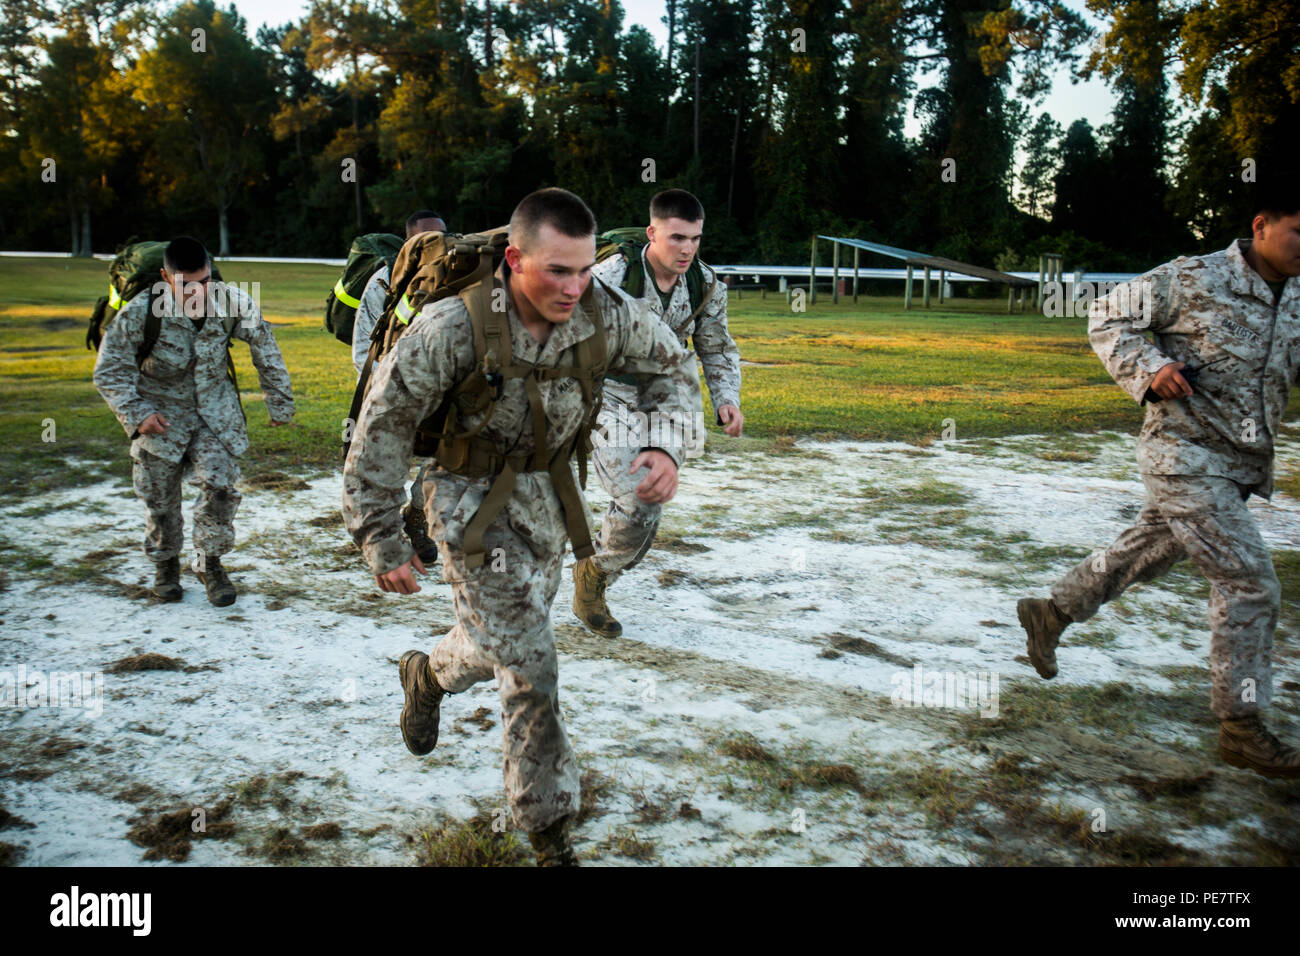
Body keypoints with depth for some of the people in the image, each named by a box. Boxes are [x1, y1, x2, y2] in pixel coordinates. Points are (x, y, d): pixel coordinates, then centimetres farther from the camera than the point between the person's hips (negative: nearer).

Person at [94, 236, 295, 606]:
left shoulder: (233, 303, -19)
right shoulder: (139, 314, -24)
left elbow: (265, 349, -3)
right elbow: (109, 372, -11)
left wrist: (280, 402, 4)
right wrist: (136, 414, -20)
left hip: (215, 409, 1)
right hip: (161, 411, -1)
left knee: (220, 486, -12)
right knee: (160, 497, 8)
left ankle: (210, 563, 10)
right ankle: (165, 562, 34)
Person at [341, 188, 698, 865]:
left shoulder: (605, 313, -17)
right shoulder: (453, 327, -28)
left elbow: (670, 364, 4)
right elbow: (382, 427, -18)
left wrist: (665, 446, -14)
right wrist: (381, 541, -14)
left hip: (547, 493, 5)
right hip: (470, 496, -5)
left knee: (507, 642, 21)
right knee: (528, 662, -10)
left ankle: (428, 674, 54)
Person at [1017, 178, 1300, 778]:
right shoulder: (1193, 279, -10)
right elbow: (1107, 317, -3)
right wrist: (1149, 369, -18)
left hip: (1241, 466, 7)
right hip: (1185, 457, -7)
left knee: (1147, 554, 19)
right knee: (1250, 583, -9)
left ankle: (1050, 613, 39)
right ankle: (1241, 729, 3)